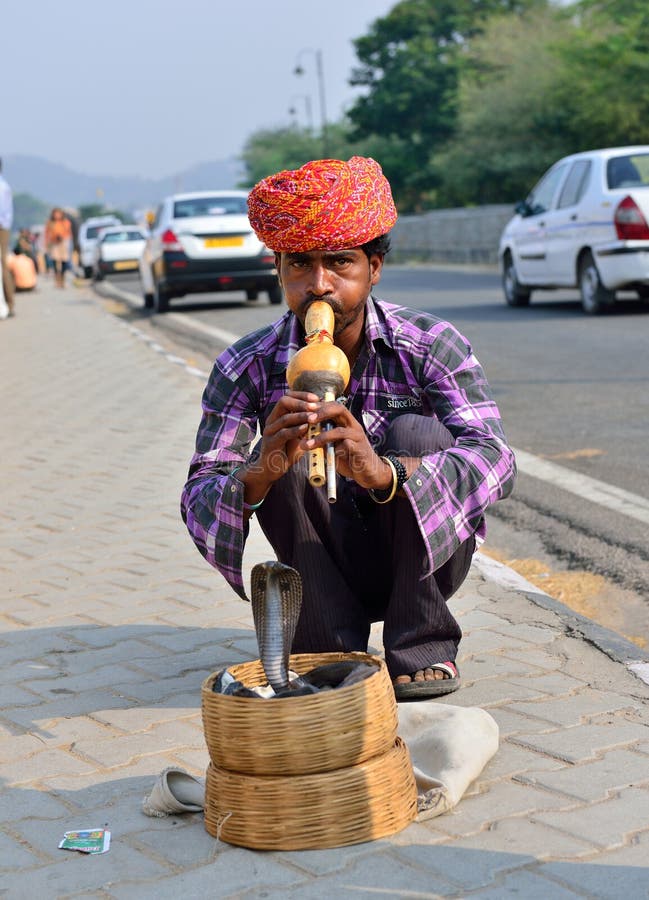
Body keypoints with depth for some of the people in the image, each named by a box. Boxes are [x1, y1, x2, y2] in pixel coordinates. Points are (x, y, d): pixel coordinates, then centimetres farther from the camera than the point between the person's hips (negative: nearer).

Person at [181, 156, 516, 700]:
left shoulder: (431, 345, -16)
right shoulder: (247, 368, -13)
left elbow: (496, 460, -30)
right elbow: (198, 500, -21)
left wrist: (384, 472, -49)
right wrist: (258, 477, -45)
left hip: (427, 558, 0)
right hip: (332, 572, 1)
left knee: (416, 432, -26)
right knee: (282, 458, -25)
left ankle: (424, 650, -15)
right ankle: (332, 653, -13)